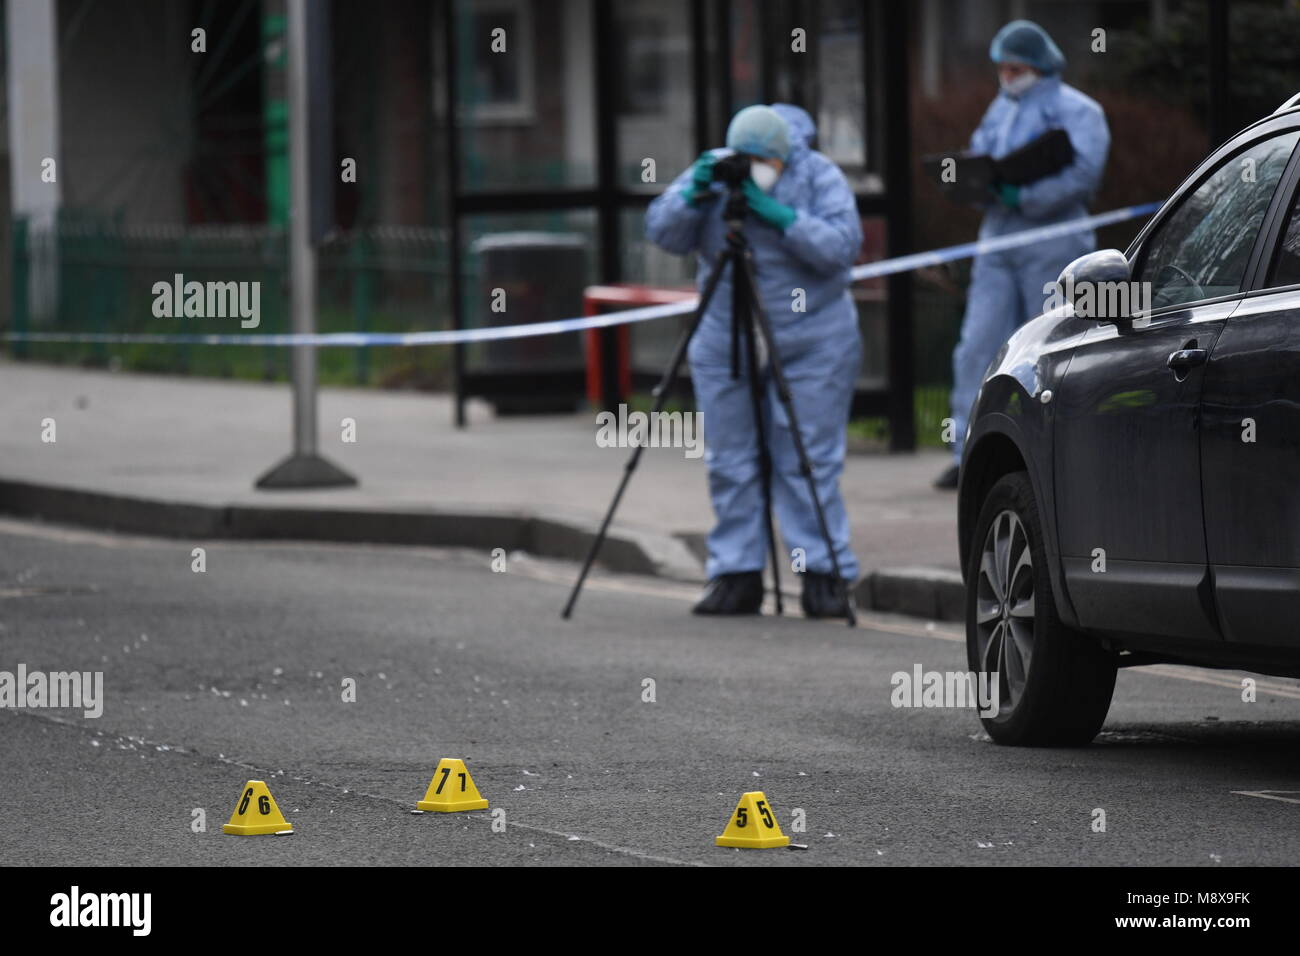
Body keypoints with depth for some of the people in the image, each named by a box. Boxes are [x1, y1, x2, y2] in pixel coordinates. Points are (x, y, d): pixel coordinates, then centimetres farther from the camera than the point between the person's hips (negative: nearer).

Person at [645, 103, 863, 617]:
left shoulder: (820, 176, -7)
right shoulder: (714, 174, 0)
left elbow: (842, 246, -18)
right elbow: (662, 232, -4)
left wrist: (777, 214, -25)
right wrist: (695, 194, -21)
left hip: (811, 341, -3)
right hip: (724, 340, 3)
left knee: (810, 463, -4)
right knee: (730, 464, 3)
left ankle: (825, 575, 1)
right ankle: (736, 575, 10)